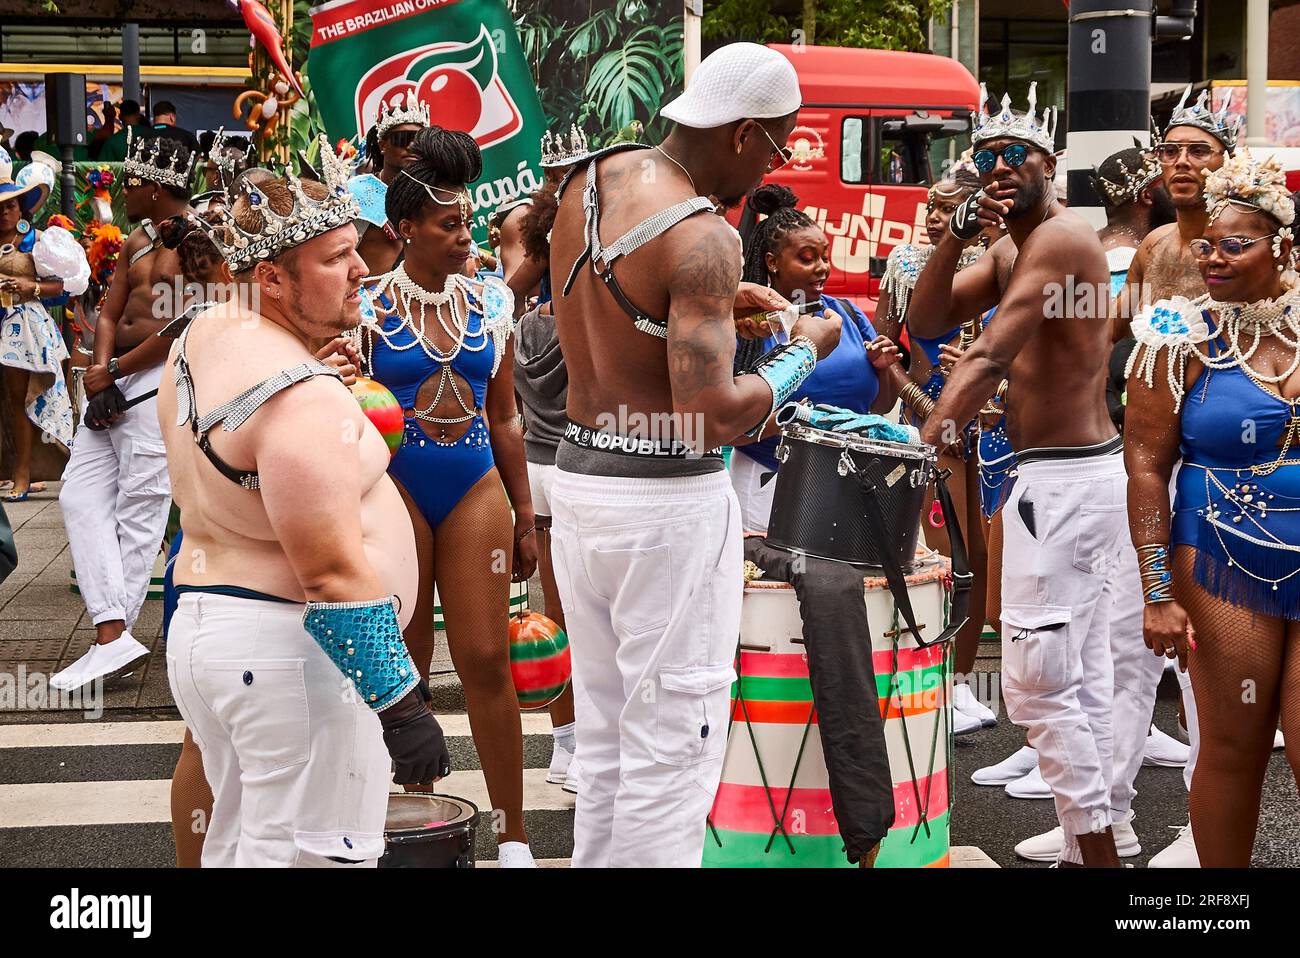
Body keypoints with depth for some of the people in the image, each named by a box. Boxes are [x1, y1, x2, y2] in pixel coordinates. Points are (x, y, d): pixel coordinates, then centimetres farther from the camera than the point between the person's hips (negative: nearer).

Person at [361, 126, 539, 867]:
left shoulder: (491, 303, 6)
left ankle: (514, 836, 7)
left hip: (478, 492, 2)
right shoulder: (369, 307, -3)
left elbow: (505, 417, 12)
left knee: (487, 659, -1)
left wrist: (525, 515, 11)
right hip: (395, 492, -2)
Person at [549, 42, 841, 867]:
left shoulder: (591, 178, 7)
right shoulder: (701, 238, -19)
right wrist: (802, 353, -8)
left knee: (604, 735, 17)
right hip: (668, 500, -9)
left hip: (580, 479, 9)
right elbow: (713, 417, -23)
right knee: (671, 748, 0)